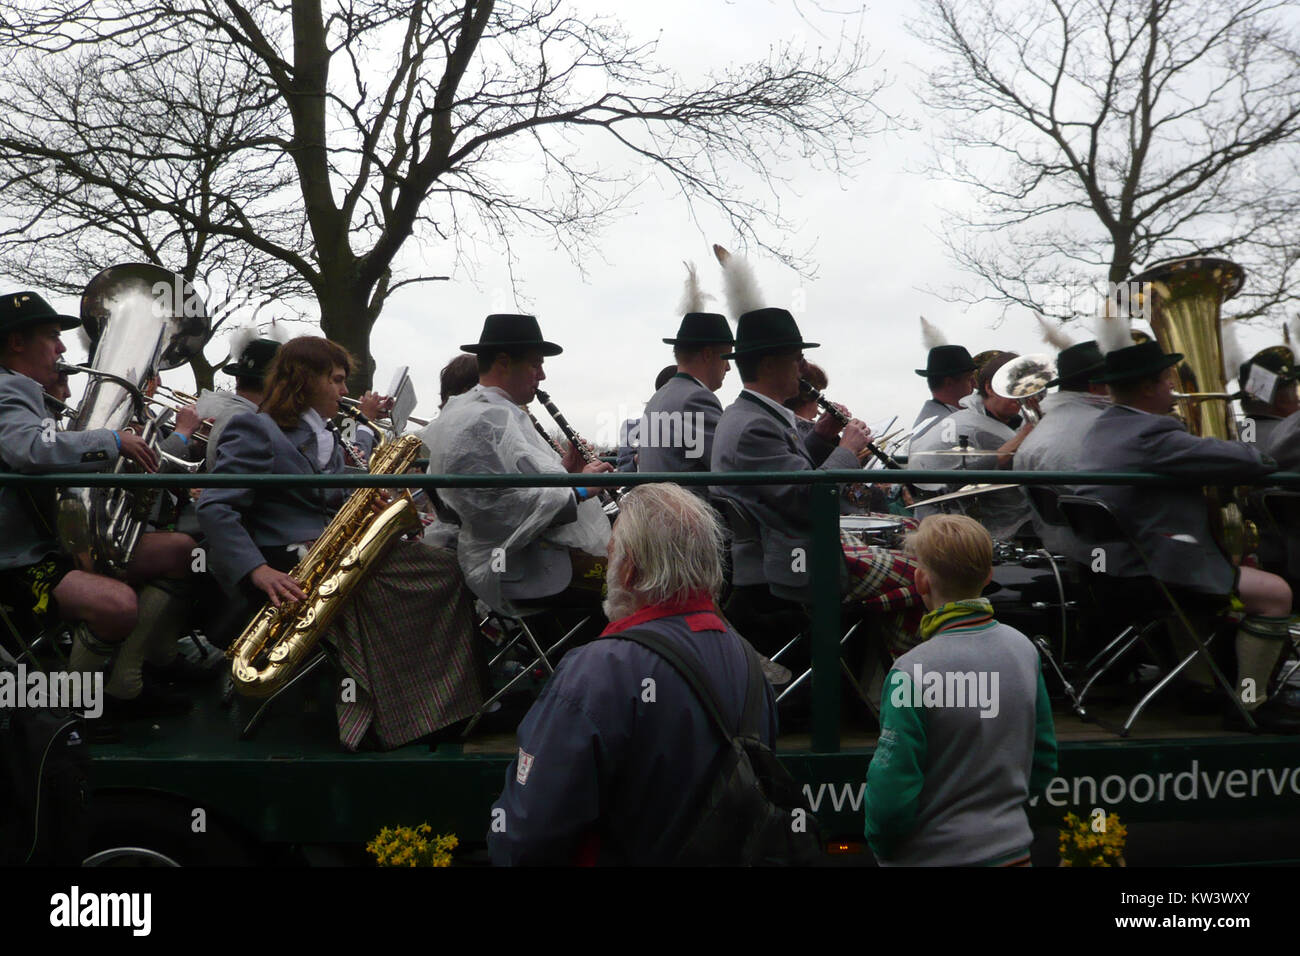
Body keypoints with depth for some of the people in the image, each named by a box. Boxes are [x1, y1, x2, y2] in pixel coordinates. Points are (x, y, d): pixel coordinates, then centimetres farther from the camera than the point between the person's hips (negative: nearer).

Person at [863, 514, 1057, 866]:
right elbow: (1043, 761, 6)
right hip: (1013, 847, 5)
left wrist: (882, 847, -2)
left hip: (934, 854, -5)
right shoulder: (1024, 649, -4)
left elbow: (892, 797, -21)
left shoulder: (912, 673, -24)